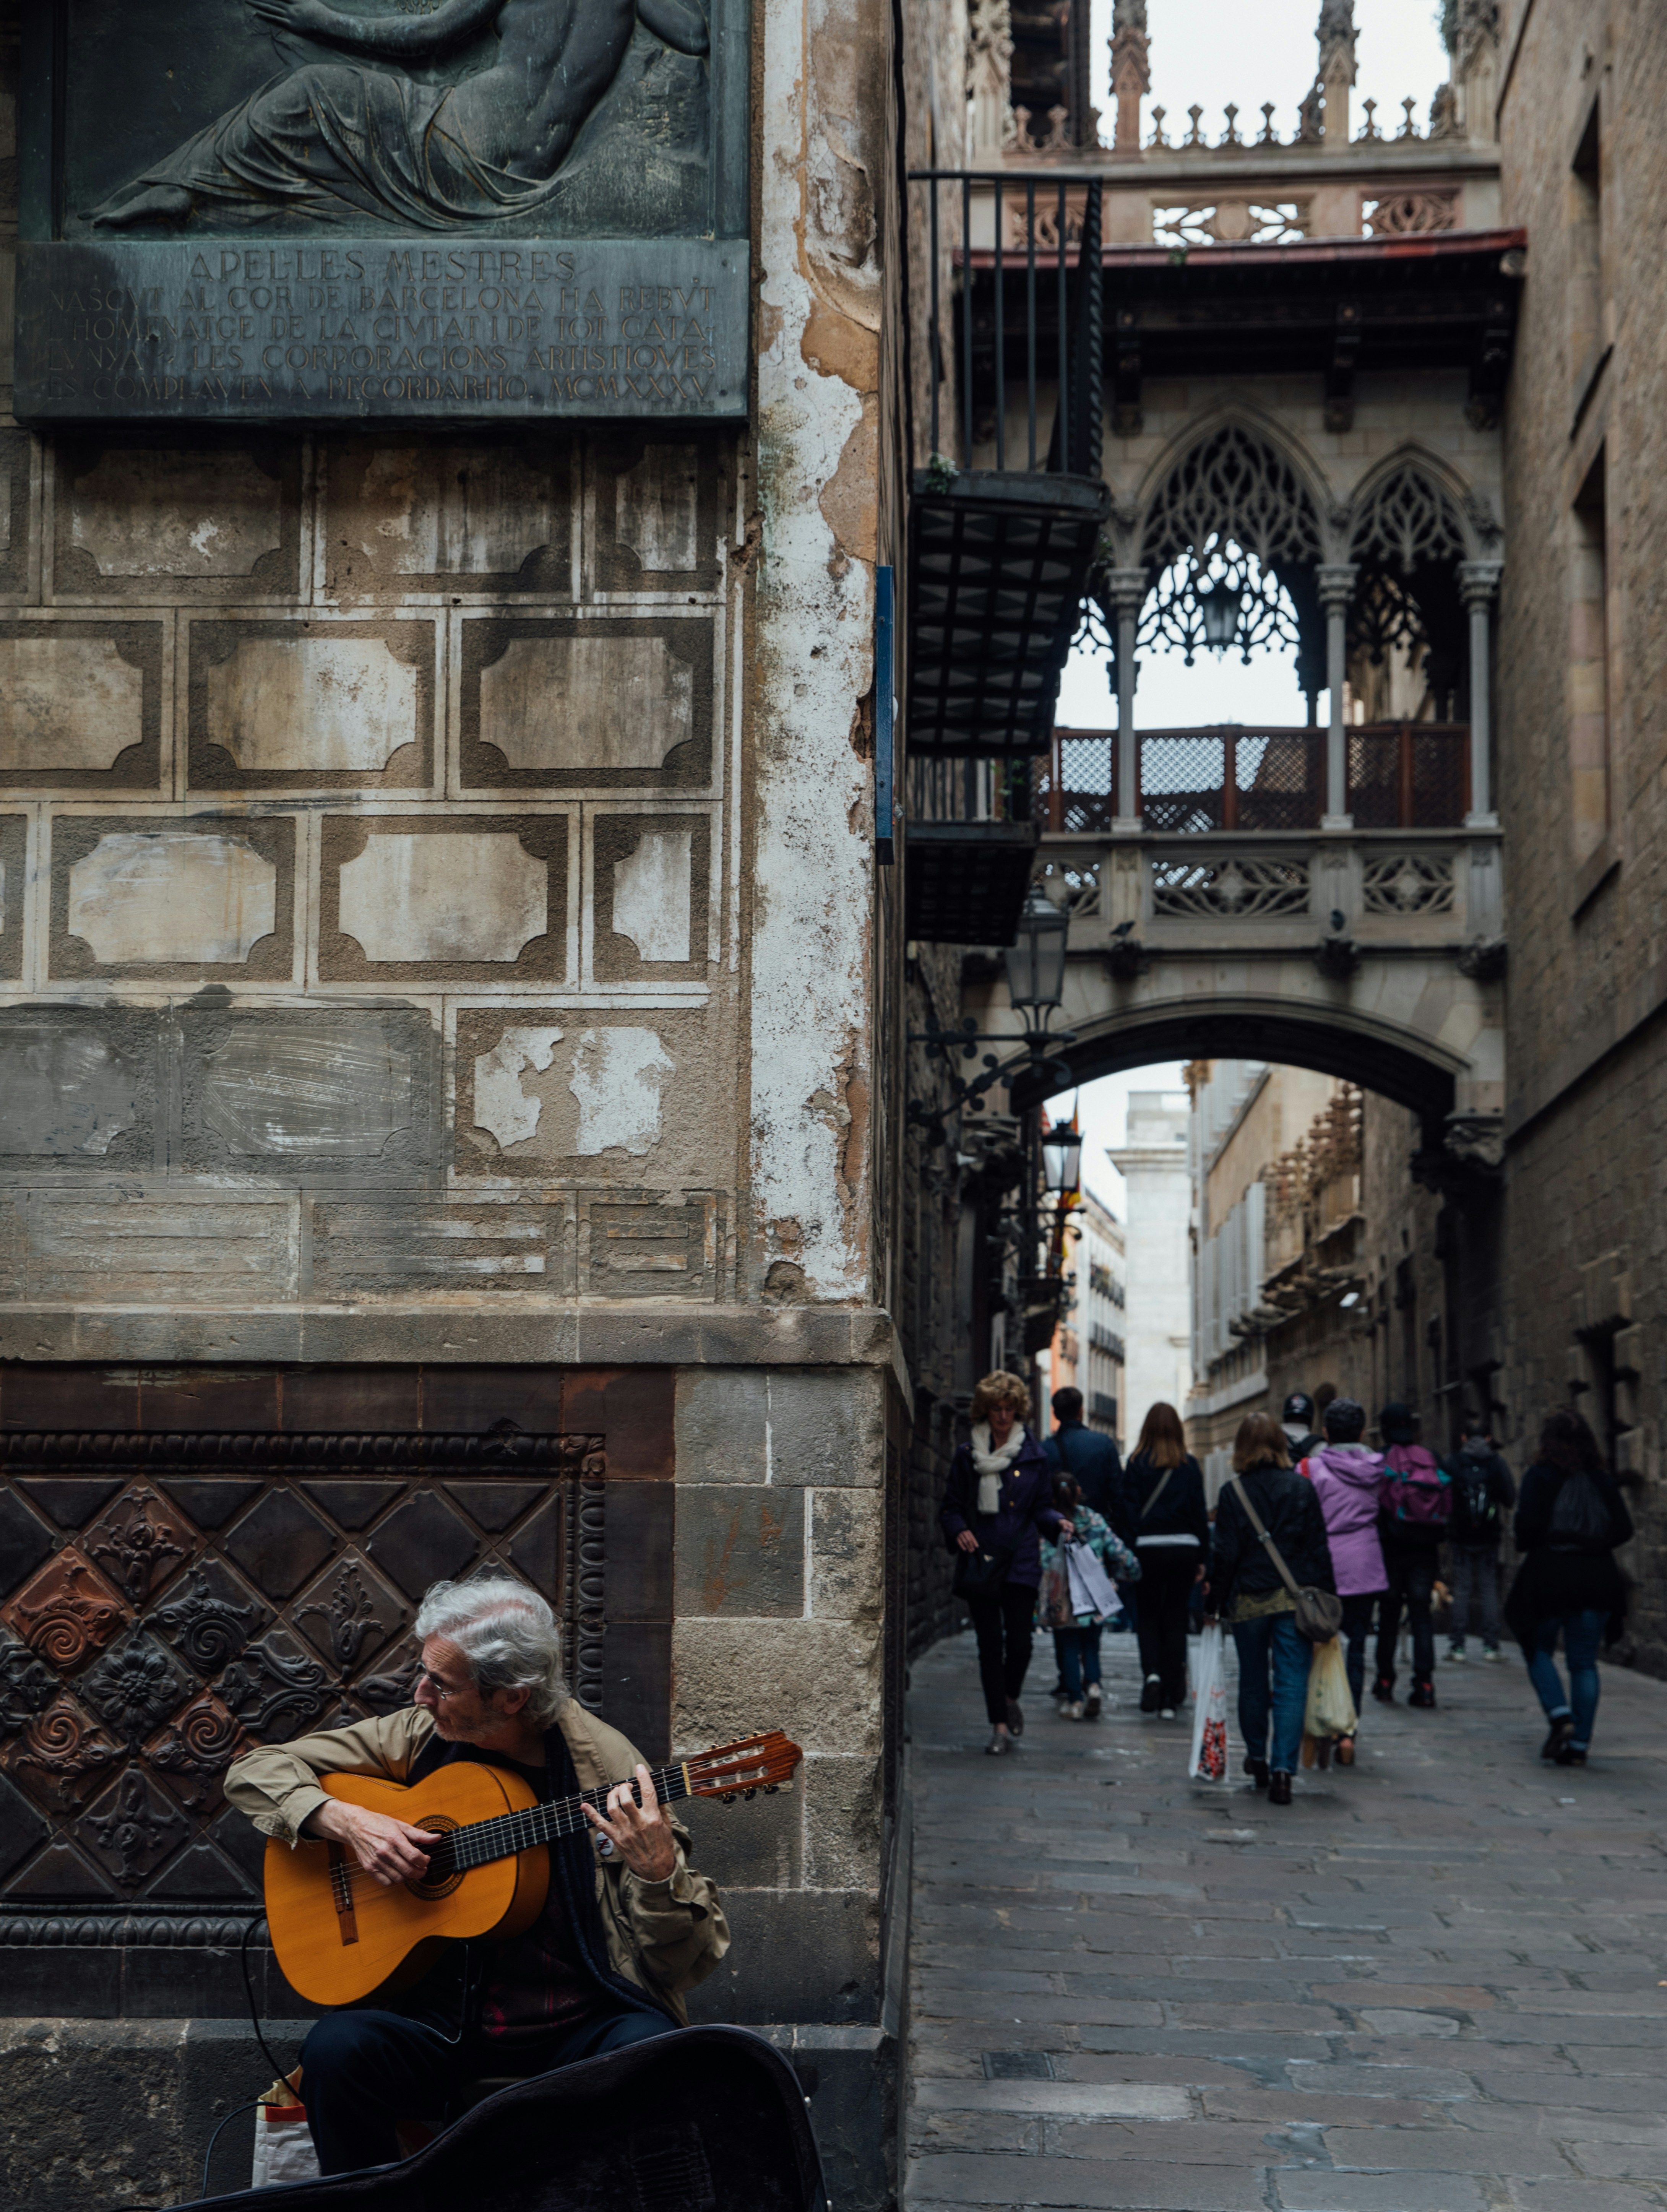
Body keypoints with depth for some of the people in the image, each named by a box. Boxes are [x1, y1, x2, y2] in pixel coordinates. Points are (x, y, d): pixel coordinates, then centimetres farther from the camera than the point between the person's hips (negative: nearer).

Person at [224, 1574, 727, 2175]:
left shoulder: (606, 1763, -7)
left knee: (650, 2051, -33)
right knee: (336, 2048, -26)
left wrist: (659, 1873, -27)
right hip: (438, 2023, 3)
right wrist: (345, 1821, -8)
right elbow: (255, 1770, 10)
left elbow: (688, 1964, -5)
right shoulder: (417, 1739, 3)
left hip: (576, 2029, -2)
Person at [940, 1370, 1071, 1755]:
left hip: (1021, 1562, 0)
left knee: (1019, 1639, -8)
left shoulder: (1033, 1455, 8)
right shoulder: (967, 1455, 7)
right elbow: (951, 1507, 10)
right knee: (990, 1643, 0)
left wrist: (1058, 1522, -9)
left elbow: (1041, 1507, 12)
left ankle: (1011, 1699, 23)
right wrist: (959, 1530, -10)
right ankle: (999, 1726, 8)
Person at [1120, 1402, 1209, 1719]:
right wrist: (1201, 1557, 10)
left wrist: (1128, 1553, -1)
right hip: (1185, 1547, 2)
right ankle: (1170, 1698, 7)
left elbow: (1129, 1511, -5)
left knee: (1148, 1616, 12)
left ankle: (1151, 1672, -13)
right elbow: (1201, 1512, 4)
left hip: (1148, 1548, -1)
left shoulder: (1137, 1464, -3)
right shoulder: (1190, 1465, 2)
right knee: (1175, 1618, 9)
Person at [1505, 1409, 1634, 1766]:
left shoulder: (1539, 1477, -5)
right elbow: (1624, 1529, 2)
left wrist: (1523, 1542, 5)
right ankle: (1579, 1744, 4)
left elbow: (1529, 1524, -15)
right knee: (1584, 1663, 8)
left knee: (1538, 1651, 14)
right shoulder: (1603, 1480, 6)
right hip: (1597, 1579, 3)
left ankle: (1560, 1716, -8)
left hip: (1550, 1574, -3)